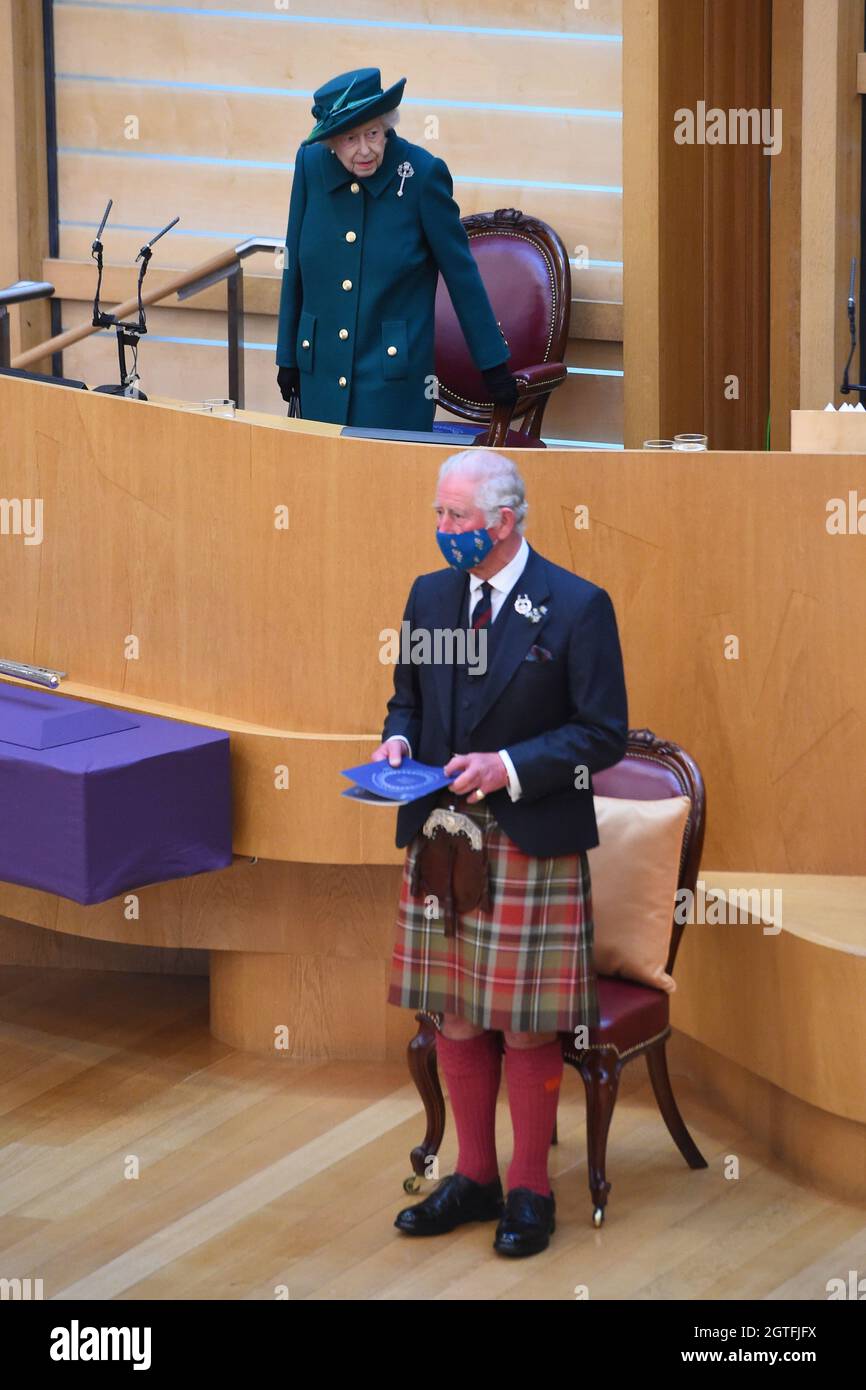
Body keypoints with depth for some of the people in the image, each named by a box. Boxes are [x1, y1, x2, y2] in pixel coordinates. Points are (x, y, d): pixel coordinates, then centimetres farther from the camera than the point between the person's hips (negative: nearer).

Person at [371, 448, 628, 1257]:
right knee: (455, 1015, 11)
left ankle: (529, 1192, 15)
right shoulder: (430, 595, 8)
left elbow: (604, 735, -9)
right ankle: (474, 1177, 25)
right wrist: (398, 740, -3)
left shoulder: (577, 607, -9)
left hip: (531, 844, -5)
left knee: (525, 1023, 2)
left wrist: (510, 767, -19)